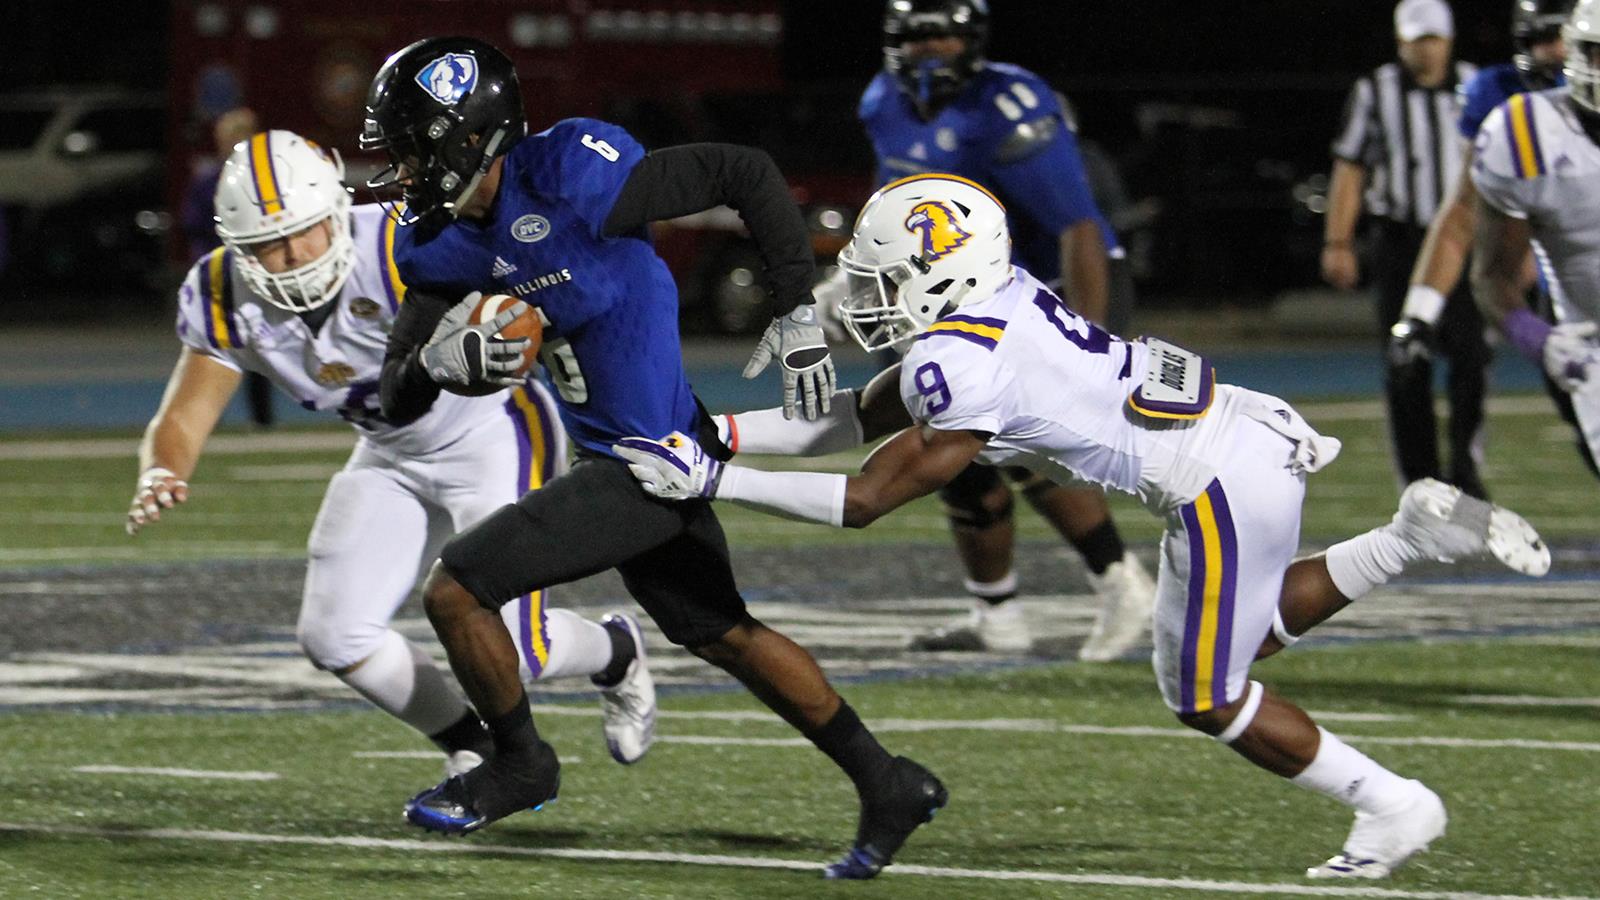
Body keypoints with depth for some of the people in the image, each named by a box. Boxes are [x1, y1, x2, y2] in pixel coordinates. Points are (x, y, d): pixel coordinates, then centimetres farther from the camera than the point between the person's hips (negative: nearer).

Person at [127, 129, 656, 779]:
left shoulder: (400, 252, -32)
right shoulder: (227, 298, -15)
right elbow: (181, 421, -11)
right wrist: (159, 478, -34)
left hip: (490, 432, -6)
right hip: (392, 457, 6)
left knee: (505, 649, -12)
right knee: (335, 638, -6)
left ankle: (615, 654, 24)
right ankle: (473, 749, 18)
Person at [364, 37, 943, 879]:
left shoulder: (570, 178, -24)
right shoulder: (443, 244, 1)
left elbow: (748, 175, -18)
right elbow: (398, 398, 3)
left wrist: (798, 314, -17)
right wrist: (433, 362, -20)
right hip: (644, 458, 9)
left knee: (454, 589, -7)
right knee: (721, 635, 22)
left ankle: (518, 763, 17)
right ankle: (887, 786, 32)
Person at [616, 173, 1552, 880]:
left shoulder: (963, 366, -21)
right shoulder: (995, 296, 6)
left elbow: (865, 499, -16)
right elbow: (871, 414, 16)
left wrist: (713, 480, -13)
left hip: (1222, 487, -9)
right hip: (1254, 431, 9)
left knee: (1208, 697, 8)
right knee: (1243, 635, 27)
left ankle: (1392, 805, 17)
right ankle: (1417, 535, 18)